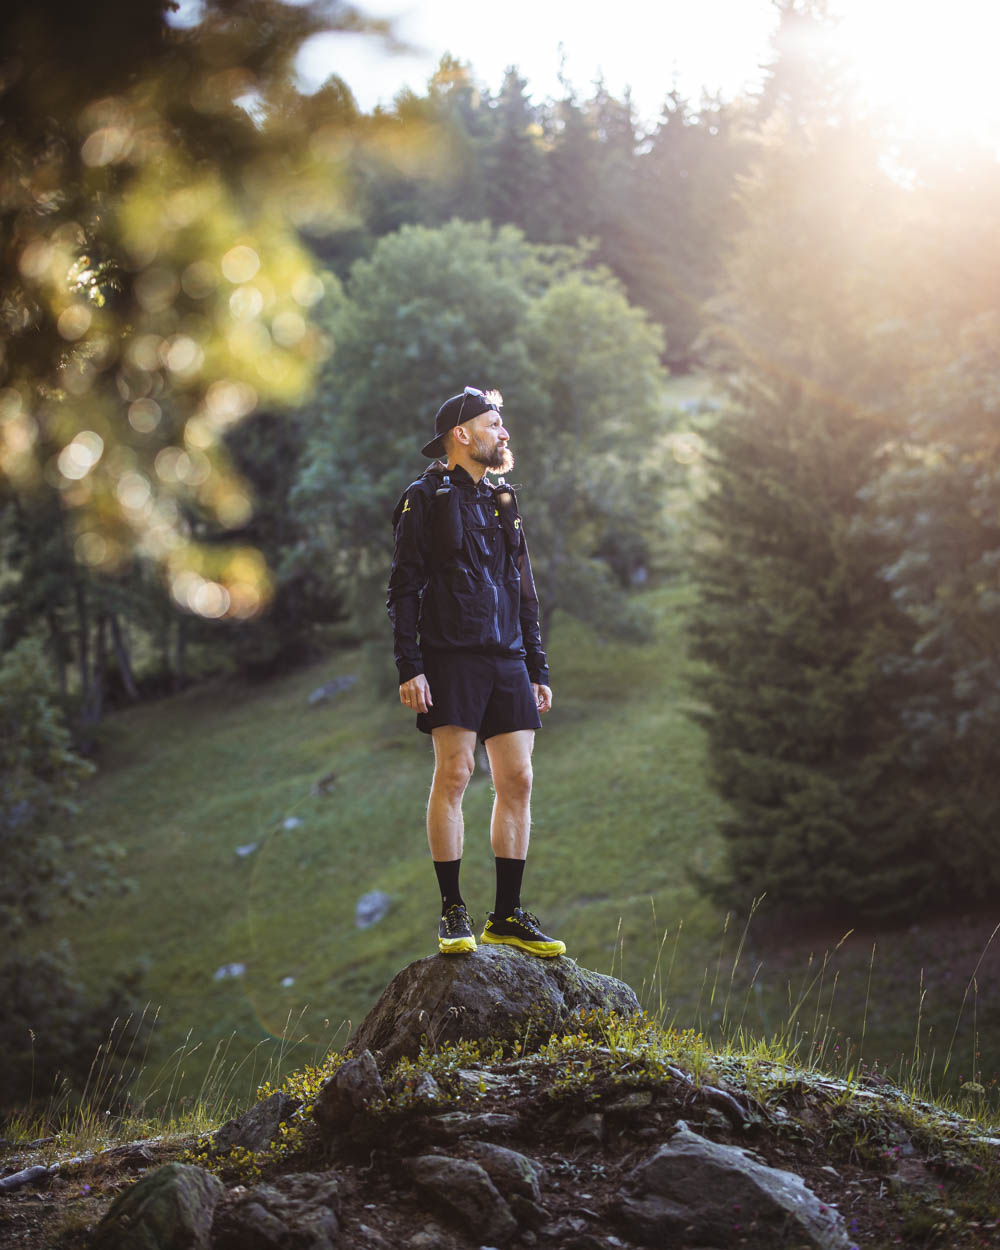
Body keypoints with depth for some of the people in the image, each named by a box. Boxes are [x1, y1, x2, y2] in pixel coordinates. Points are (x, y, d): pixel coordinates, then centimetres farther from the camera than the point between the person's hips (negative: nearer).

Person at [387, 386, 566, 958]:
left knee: (518, 781, 2)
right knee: (453, 774, -9)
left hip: (508, 661, 6)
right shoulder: (426, 497, 1)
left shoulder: (504, 502, 20)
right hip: (453, 658, -6)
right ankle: (454, 911, -2)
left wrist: (539, 669, 17)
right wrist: (409, 667, -13)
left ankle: (508, 915, 8)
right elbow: (405, 588, -4)